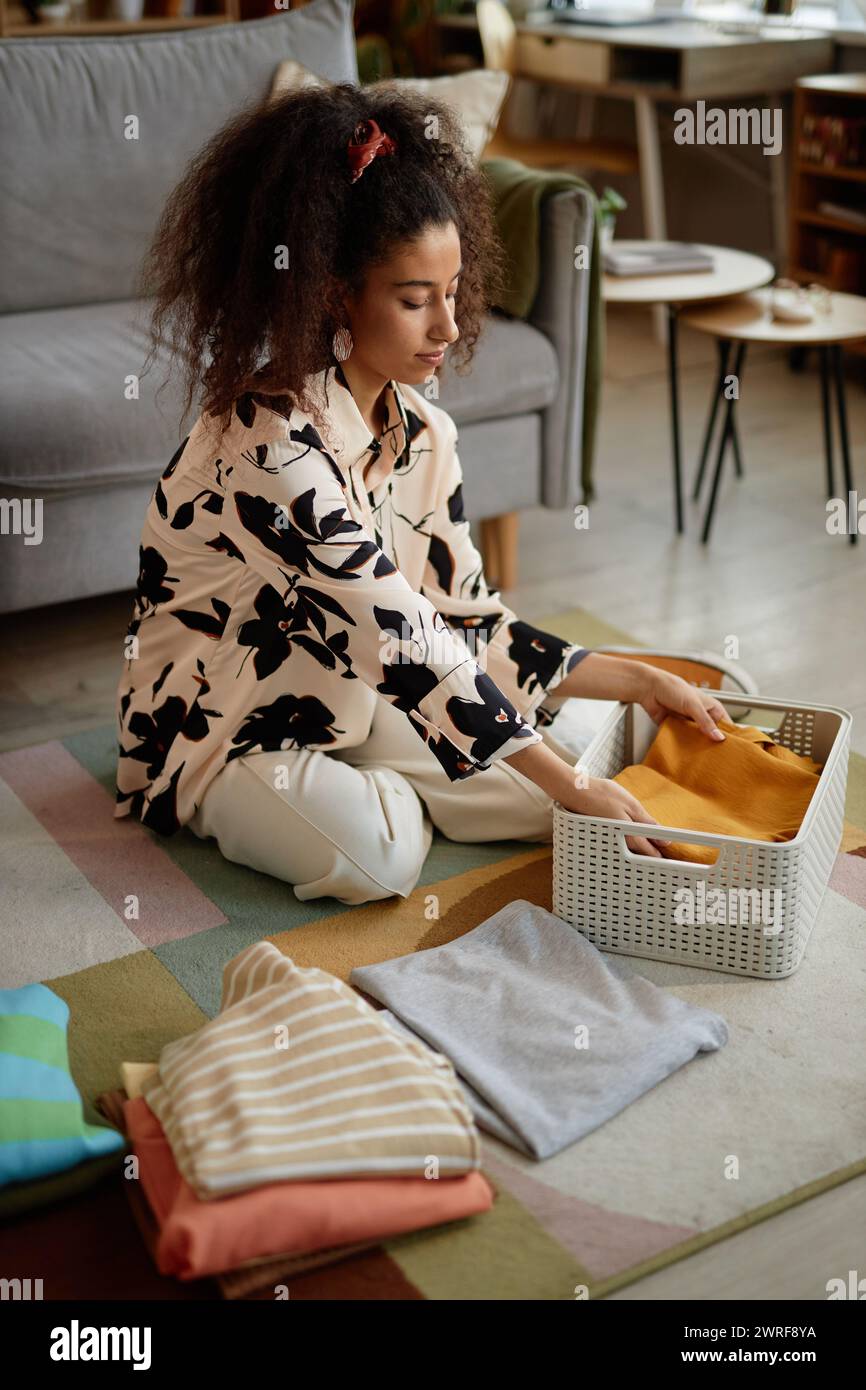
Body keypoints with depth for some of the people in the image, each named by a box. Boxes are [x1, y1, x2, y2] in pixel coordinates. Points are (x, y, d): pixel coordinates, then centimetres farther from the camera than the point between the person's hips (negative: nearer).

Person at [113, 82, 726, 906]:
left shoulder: (421, 429, -3)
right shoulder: (273, 441, -29)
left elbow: (468, 624, 0)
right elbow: (400, 641, -33)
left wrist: (635, 681, -8)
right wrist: (569, 789, -32)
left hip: (349, 701, 7)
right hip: (224, 729, -7)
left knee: (573, 761, -8)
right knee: (377, 851, -33)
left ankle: (356, 786, 4)